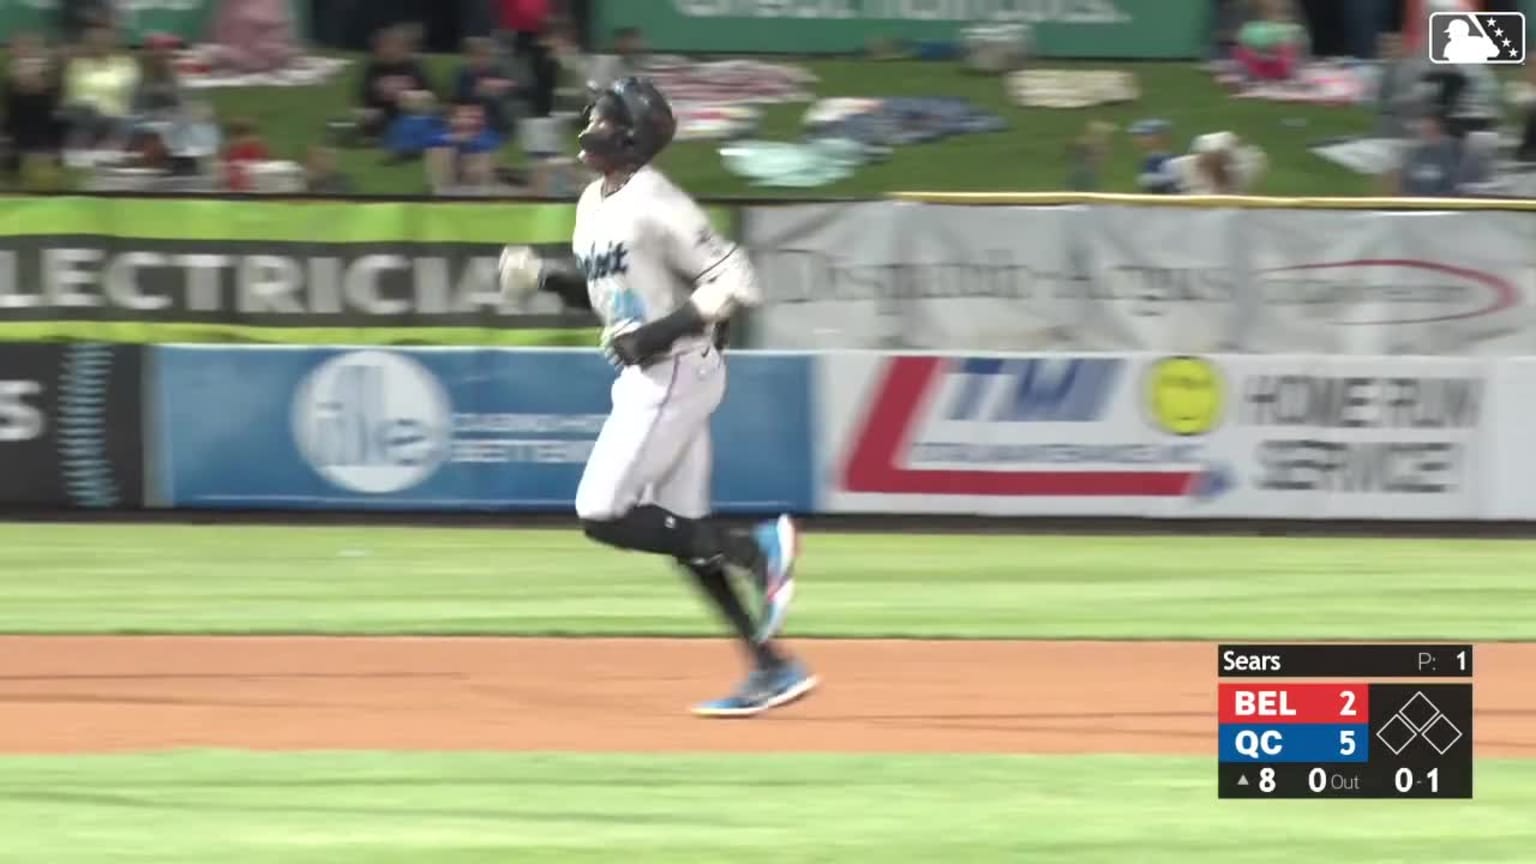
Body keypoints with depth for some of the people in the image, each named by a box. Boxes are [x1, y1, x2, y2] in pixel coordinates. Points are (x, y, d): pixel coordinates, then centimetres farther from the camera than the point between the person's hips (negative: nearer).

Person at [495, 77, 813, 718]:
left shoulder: (655, 205, -17)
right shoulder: (594, 203, 11)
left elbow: (735, 284, -19)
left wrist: (664, 330, -24)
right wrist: (547, 277, 9)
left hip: (676, 372, -10)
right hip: (643, 378, 10)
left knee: (604, 516, -13)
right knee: (683, 531, 9)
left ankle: (757, 549, -7)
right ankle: (771, 667, 10)